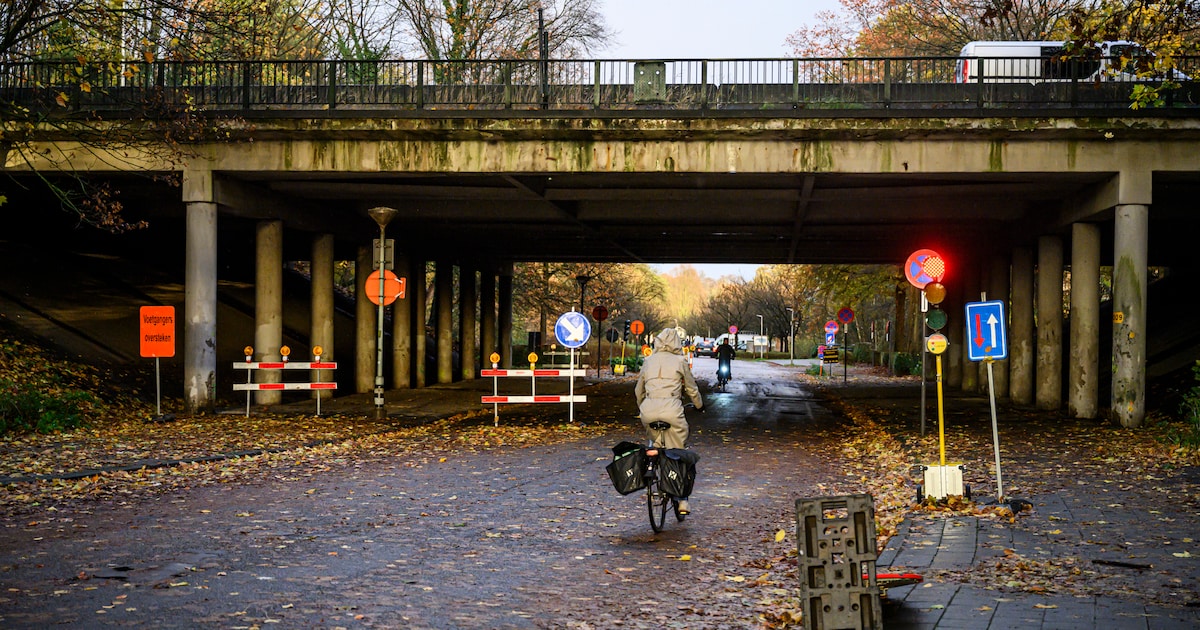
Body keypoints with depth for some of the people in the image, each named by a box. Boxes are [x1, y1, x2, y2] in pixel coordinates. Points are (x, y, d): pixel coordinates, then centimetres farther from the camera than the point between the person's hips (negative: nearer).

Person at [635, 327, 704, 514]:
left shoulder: (649, 361, 18)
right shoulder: (680, 361, 10)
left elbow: (638, 390, 27)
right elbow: (691, 388, 20)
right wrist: (699, 405, 39)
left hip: (648, 409, 3)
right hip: (671, 408, -2)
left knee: (656, 444, 27)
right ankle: (682, 499, 5)